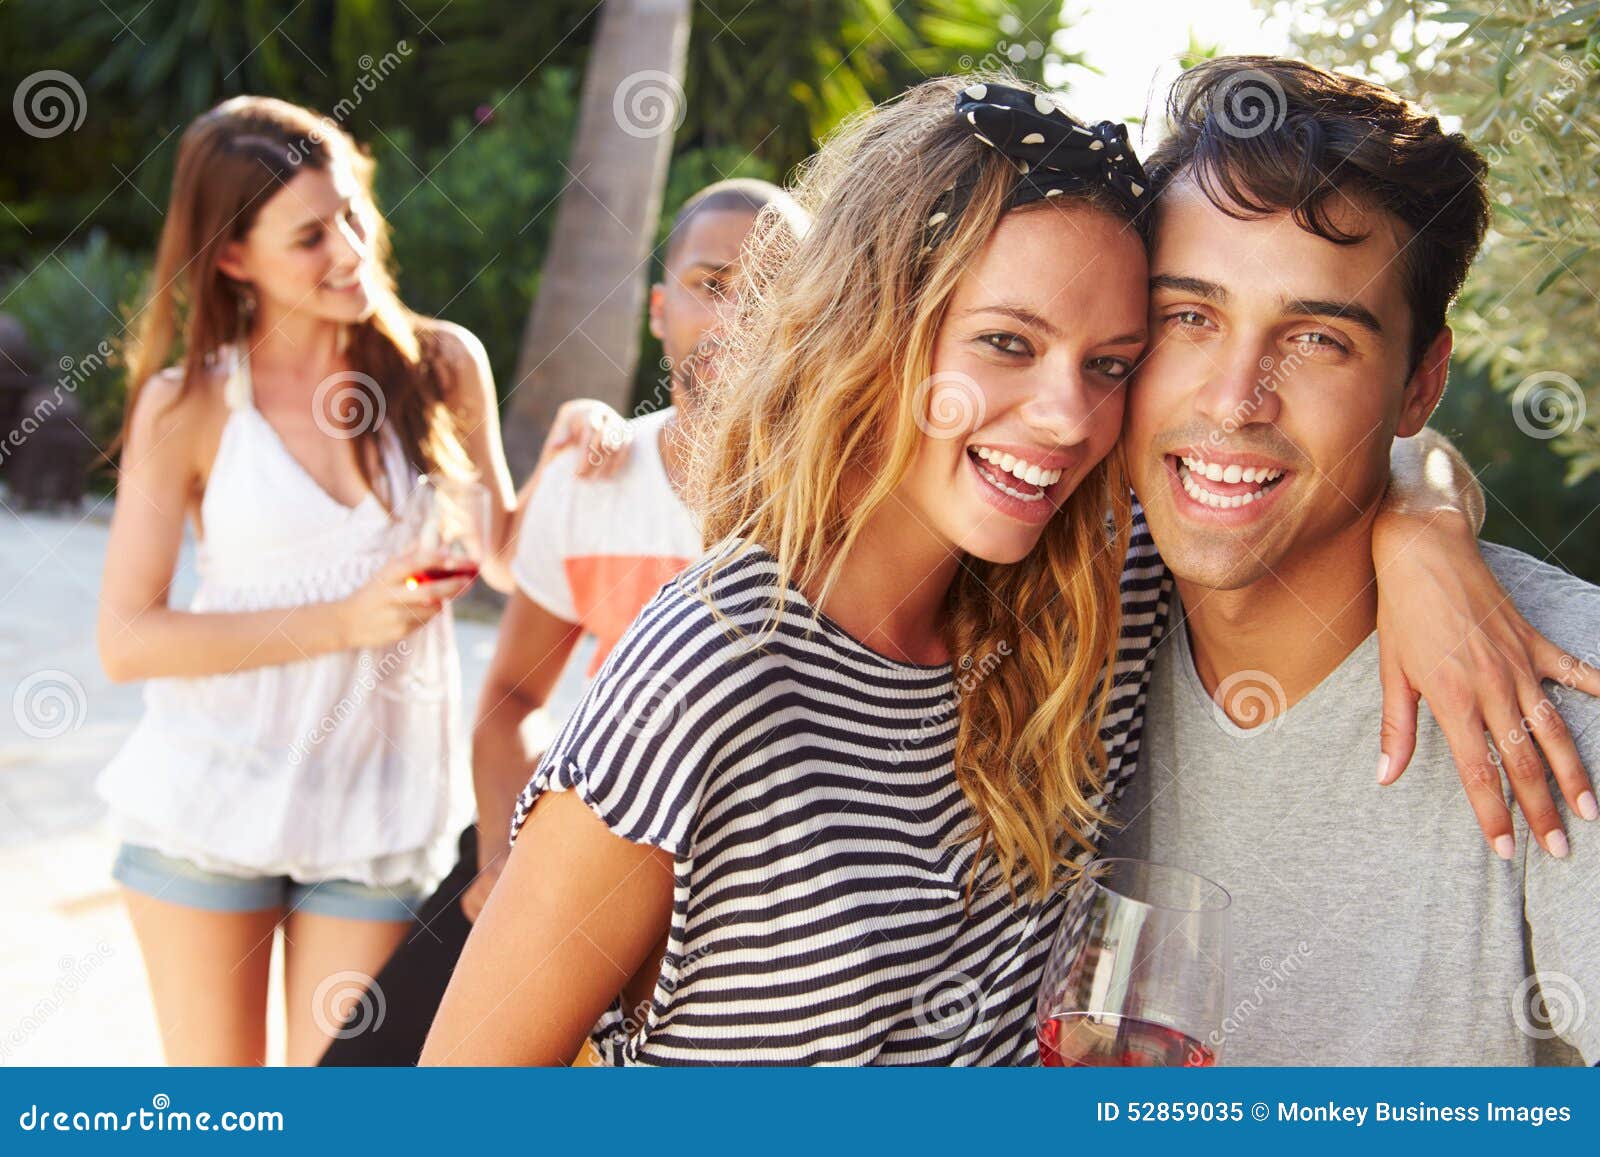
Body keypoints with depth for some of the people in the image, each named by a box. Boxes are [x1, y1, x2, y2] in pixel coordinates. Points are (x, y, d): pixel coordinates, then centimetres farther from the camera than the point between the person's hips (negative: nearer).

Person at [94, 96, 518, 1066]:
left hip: (377, 803, 1)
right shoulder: (189, 405, -5)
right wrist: (343, 621, -15)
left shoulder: (442, 364, 1)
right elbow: (128, 640, -8)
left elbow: (507, 558, 12)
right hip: (212, 798, -1)